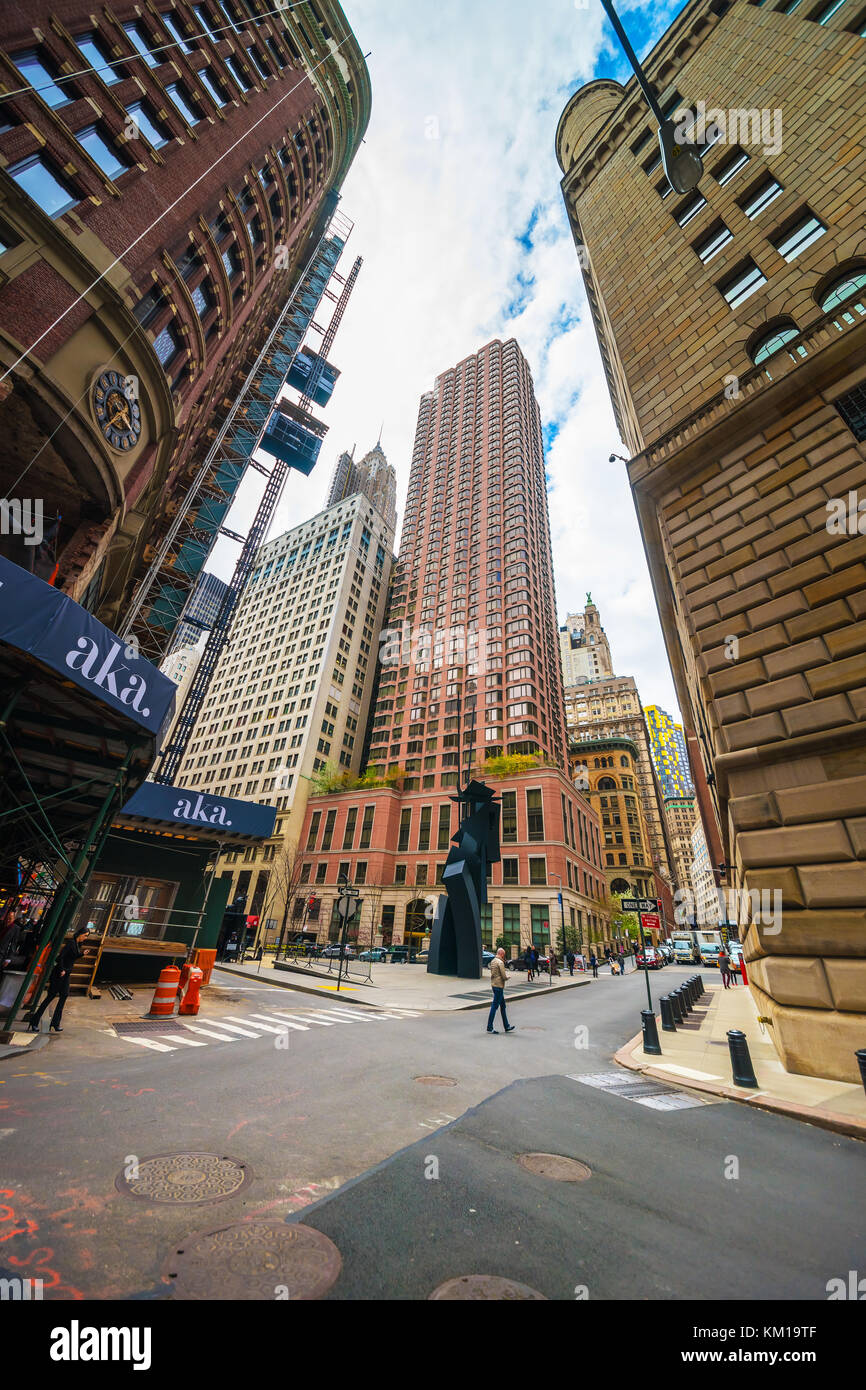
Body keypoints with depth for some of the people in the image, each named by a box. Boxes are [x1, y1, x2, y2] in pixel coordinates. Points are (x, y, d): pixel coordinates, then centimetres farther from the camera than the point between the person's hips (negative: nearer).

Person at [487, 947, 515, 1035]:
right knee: (494, 1006, -2)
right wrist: (507, 977, 4)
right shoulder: (500, 962, -17)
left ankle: (507, 1026, 25)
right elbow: (504, 977, -18)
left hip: (494, 984, 9)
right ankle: (489, 1028, 4)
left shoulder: (493, 961, 11)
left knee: (503, 1006, 17)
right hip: (499, 986, -9)